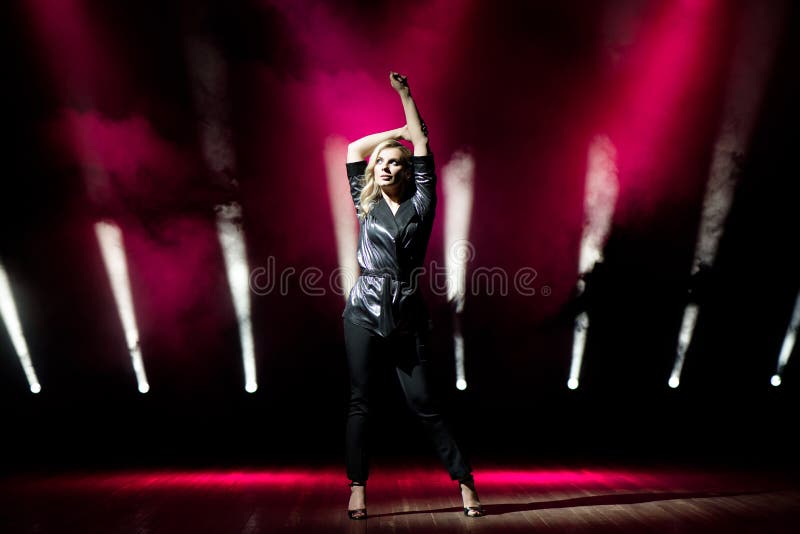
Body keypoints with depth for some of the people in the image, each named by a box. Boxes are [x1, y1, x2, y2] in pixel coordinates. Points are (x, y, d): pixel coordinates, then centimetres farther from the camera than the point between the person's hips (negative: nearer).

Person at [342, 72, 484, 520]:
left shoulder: (420, 204, 5)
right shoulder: (367, 205, 11)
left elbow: (423, 148, 3)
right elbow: (354, 150, 16)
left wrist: (406, 96, 6)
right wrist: (400, 130, 20)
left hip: (408, 317, -2)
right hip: (365, 314, 3)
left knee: (422, 402, -1)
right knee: (360, 402, 3)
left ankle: (465, 481, 12)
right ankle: (358, 489, 13)